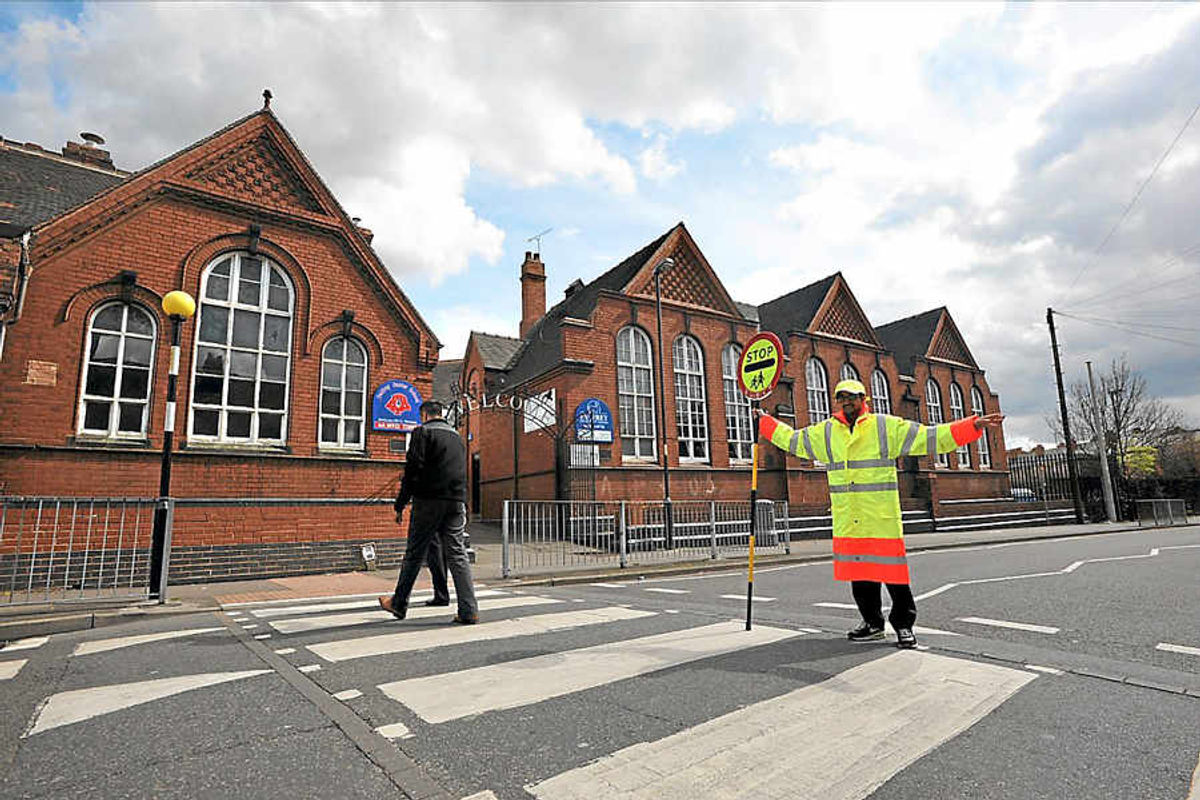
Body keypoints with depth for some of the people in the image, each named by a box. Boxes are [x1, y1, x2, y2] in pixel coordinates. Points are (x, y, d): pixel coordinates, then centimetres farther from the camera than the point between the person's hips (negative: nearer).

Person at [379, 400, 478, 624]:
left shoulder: (423, 432, -1)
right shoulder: (456, 435, 19)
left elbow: (413, 469, -9)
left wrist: (400, 504, -5)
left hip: (429, 502, -5)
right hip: (456, 503, 5)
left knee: (414, 554, 8)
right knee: (457, 555, 3)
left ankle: (399, 604, 24)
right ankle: (469, 611, -2)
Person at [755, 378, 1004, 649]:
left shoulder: (886, 427, 2)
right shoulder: (826, 432, 12)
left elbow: (932, 437, 1)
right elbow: (792, 439, 24)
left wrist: (975, 425, -6)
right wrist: (765, 422, 25)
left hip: (882, 516, -3)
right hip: (847, 520, 3)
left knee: (892, 569, 0)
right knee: (859, 571, 9)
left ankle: (903, 624, 18)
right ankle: (873, 623, 24)